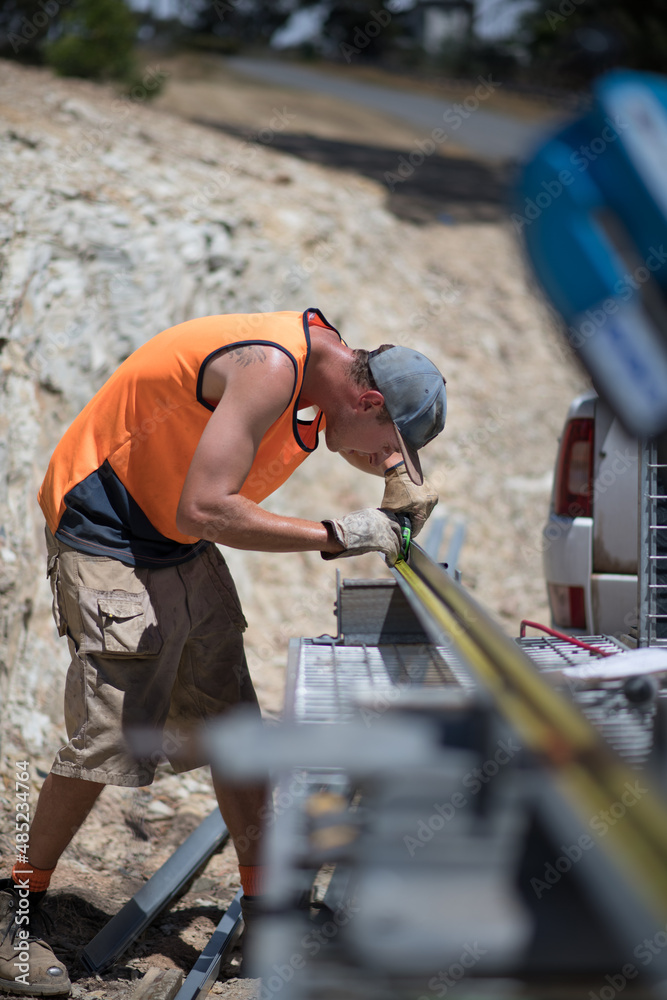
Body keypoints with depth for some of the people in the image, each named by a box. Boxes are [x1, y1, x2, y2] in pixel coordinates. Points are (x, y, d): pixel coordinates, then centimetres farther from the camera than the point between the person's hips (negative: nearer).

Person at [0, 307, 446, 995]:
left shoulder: (322, 359, 2)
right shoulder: (268, 368, -27)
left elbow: (364, 444, 23)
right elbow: (204, 508, -34)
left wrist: (400, 475, -1)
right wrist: (336, 536, -28)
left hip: (183, 549, 9)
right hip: (107, 538, -9)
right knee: (108, 736, -13)